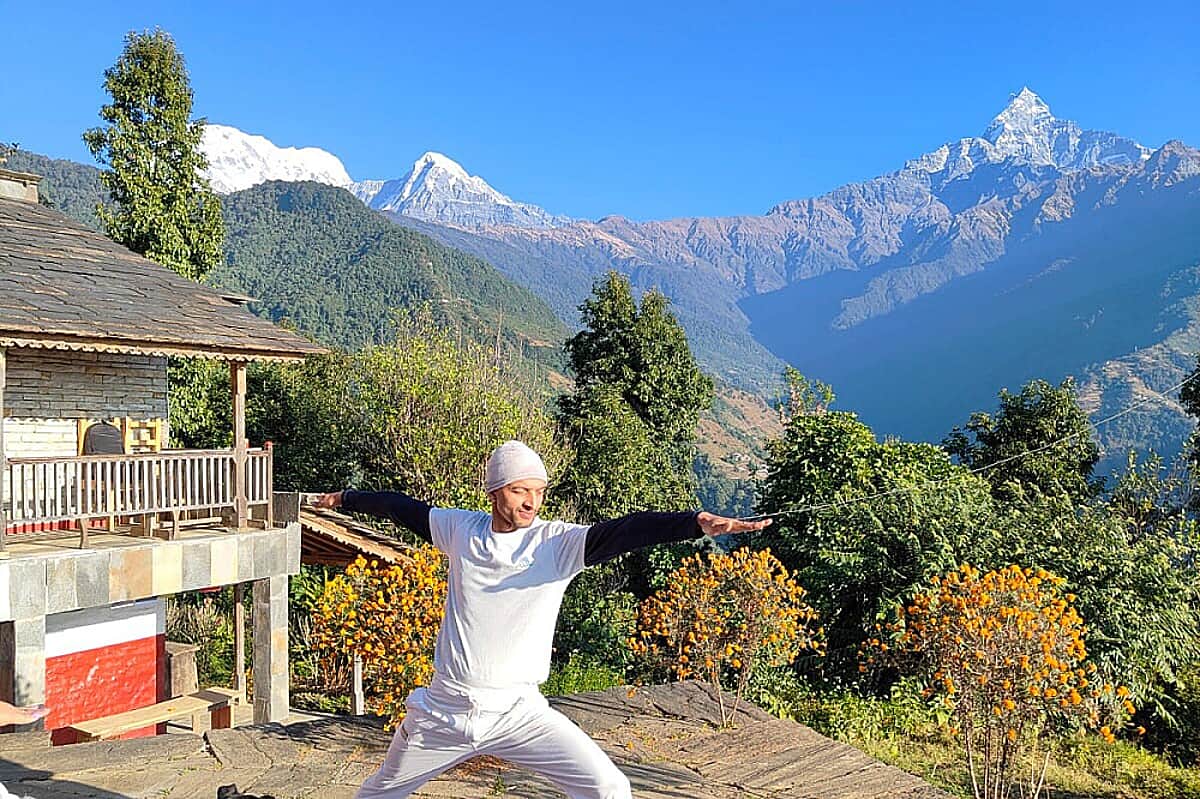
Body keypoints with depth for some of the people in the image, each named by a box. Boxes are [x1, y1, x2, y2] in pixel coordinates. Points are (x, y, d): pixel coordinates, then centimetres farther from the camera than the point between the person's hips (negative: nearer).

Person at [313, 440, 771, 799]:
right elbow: (402, 508, 13)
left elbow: (625, 531, -29)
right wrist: (345, 499, 28)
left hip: (517, 712, -2)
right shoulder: (460, 529, -4)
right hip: (443, 711, 3)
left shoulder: (557, 542, -13)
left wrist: (696, 523, -44)